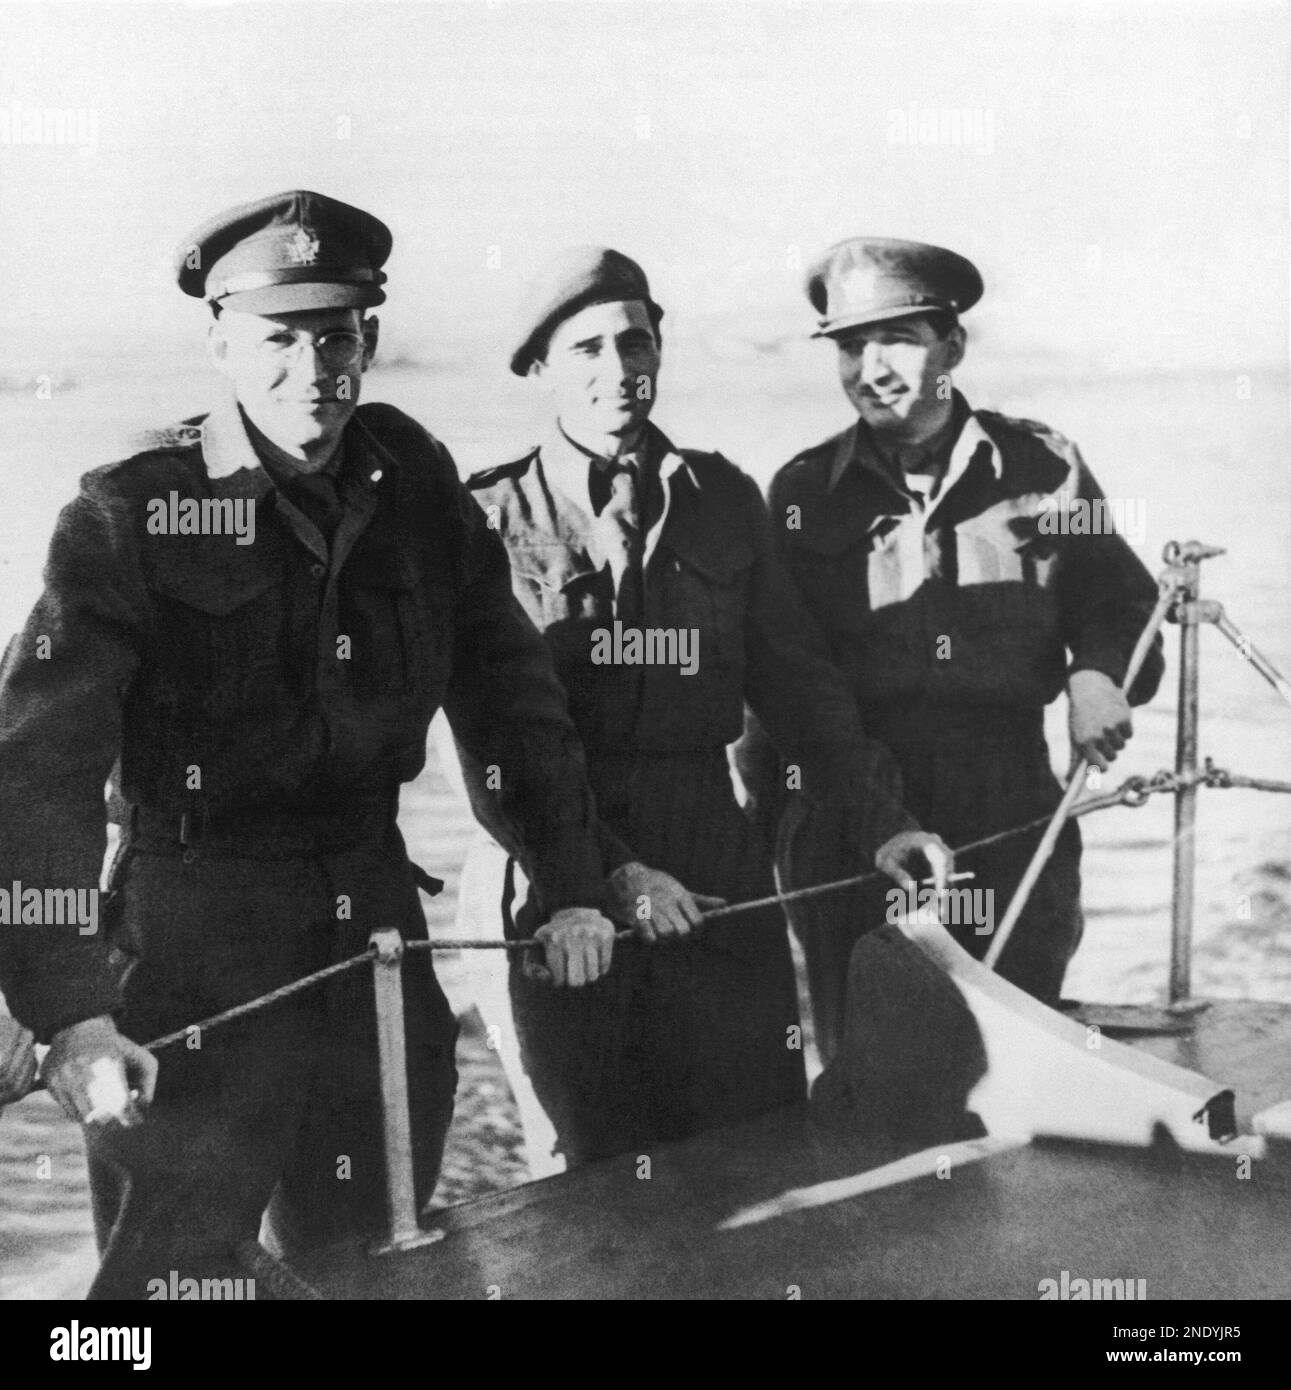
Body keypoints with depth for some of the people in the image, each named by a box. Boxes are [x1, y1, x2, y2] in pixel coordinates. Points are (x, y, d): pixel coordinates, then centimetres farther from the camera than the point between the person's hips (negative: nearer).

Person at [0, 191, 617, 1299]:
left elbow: (511, 690, 11)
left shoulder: (414, 483, 2)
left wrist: (571, 886, 7)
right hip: (195, 943, -4)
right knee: (175, 1267, -1)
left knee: (379, 1259, 16)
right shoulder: (133, 515, -12)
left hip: (376, 921, 5)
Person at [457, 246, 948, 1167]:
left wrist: (879, 821, -3)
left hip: (721, 879, 3)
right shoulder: (491, 520, -1)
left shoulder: (723, 500, 9)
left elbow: (794, 678, 9)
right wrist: (610, 871, -16)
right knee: (609, 1177, 7)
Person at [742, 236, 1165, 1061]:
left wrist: (1097, 676, -10)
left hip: (1014, 831, 1)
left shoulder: (1040, 468, 5)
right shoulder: (802, 493, 5)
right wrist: (768, 819, 5)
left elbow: (1120, 608, 12)